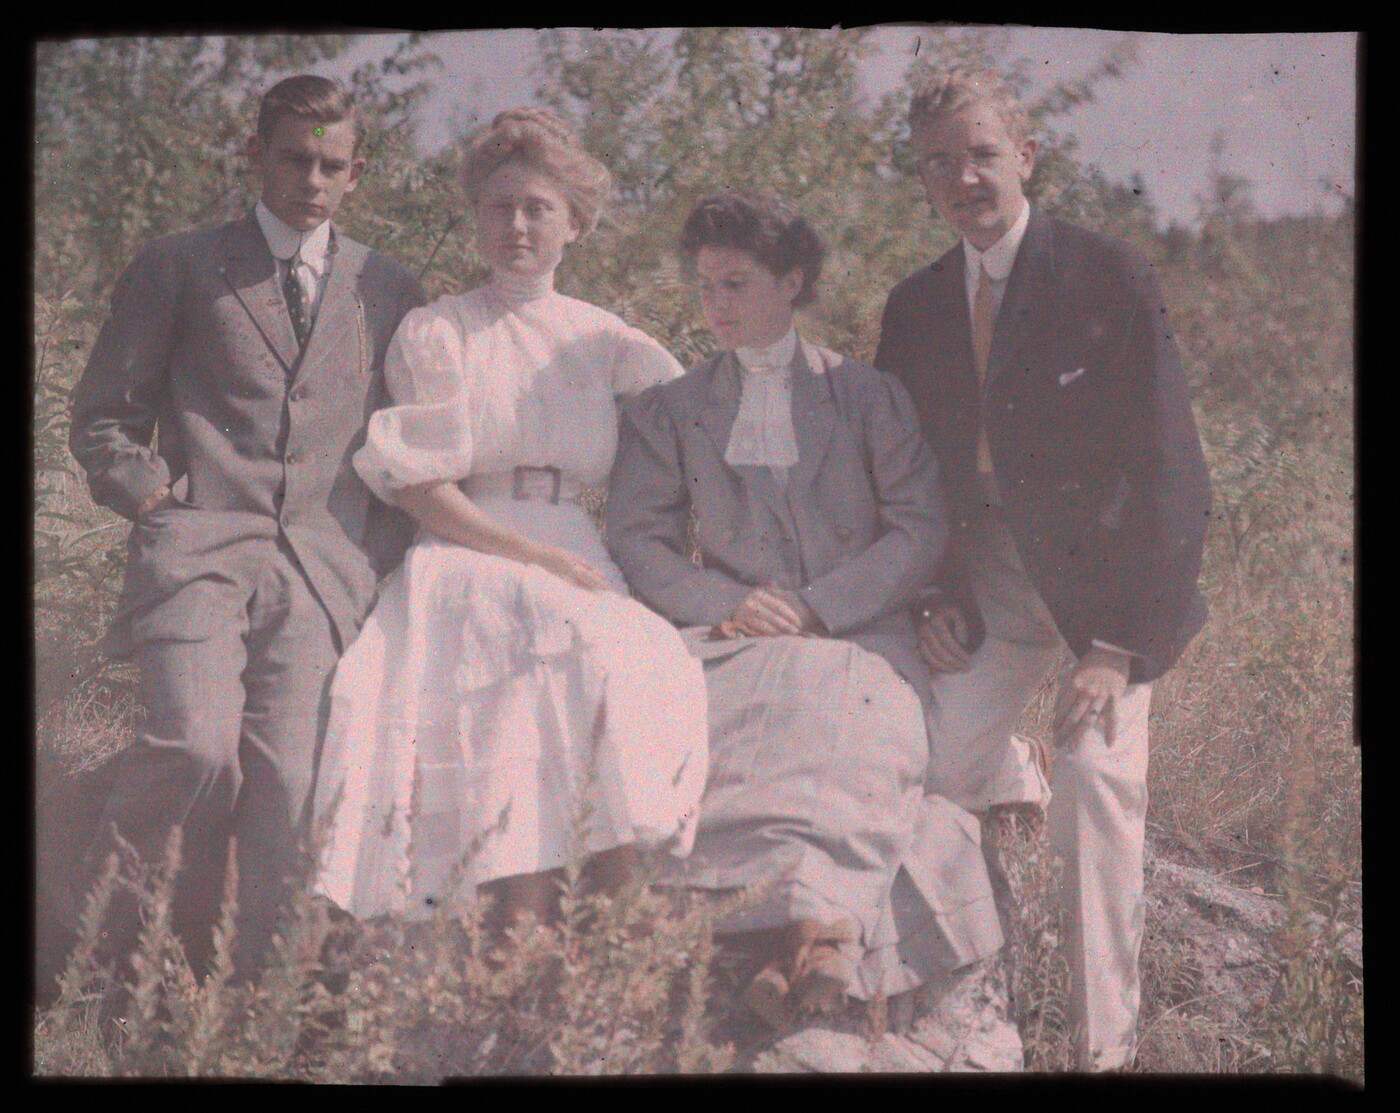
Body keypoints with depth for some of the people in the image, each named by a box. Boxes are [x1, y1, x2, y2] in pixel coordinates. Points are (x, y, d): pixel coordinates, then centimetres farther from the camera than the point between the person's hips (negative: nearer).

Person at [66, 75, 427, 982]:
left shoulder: (389, 291, 20)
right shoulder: (180, 268, 13)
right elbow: (104, 414, 15)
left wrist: (381, 548, 10)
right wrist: (155, 497, -1)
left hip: (325, 567, 2)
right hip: (199, 551, -2)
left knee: (290, 783, -11)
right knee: (196, 745, -23)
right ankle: (107, 963, -3)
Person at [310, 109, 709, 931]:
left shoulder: (604, 341, 16)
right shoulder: (436, 334, 8)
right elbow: (420, 488, 1)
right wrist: (541, 559, -10)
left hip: (580, 572, 3)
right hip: (469, 570, -3)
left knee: (639, 668, -24)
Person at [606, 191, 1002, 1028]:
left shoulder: (869, 397, 16)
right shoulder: (670, 411, 21)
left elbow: (920, 529, 6)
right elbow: (635, 536, 10)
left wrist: (817, 608, -9)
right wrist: (726, 607, -9)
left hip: (857, 638, -1)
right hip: (734, 642, 1)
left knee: (833, 734, -36)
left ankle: (814, 929, -53)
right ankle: (826, 930, -46)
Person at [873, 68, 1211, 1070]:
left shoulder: (1111, 279, -12)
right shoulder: (916, 307, 4)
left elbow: (1171, 473, -13)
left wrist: (1118, 644, -18)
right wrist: (932, 595, -5)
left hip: (1107, 570, -4)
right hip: (990, 568, 4)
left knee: (1098, 776, -19)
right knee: (929, 756, -17)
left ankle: (1107, 1043, -9)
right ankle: (1017, 775, 20)